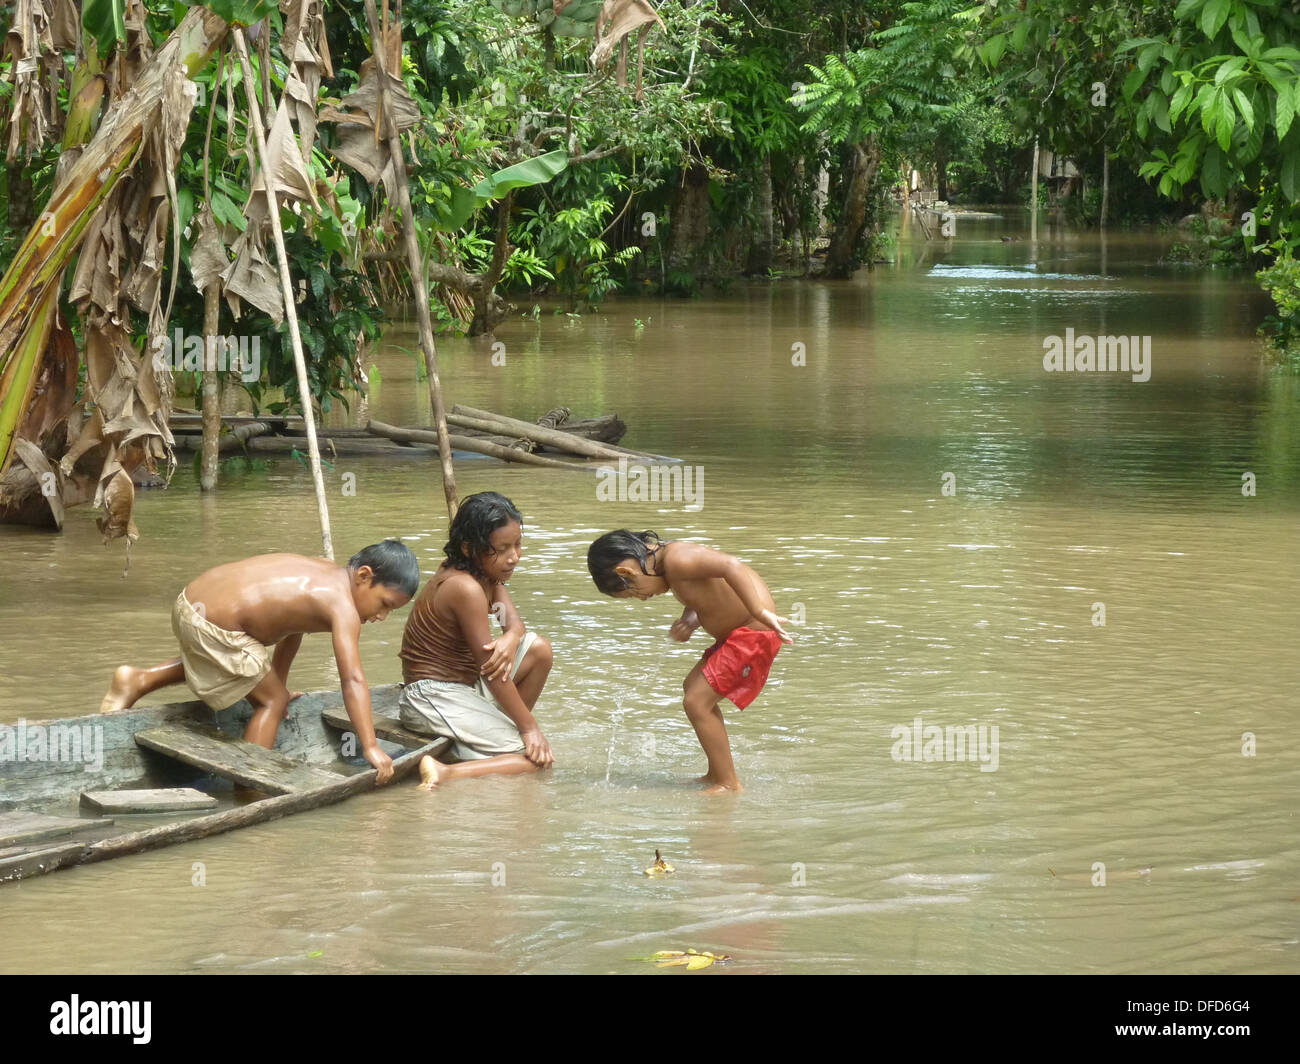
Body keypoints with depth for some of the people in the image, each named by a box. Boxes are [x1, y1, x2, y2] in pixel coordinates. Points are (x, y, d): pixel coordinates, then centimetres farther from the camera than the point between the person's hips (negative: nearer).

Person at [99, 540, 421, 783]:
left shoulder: (323, 572, 14)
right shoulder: (342, 606, -14)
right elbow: (353, 680, -20)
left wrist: (279, 682, 36)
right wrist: (371, 747, -22)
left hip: (189, 601, 10)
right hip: (212, 630, -10)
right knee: (271, 701, 3)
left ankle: (138, 681, 31)